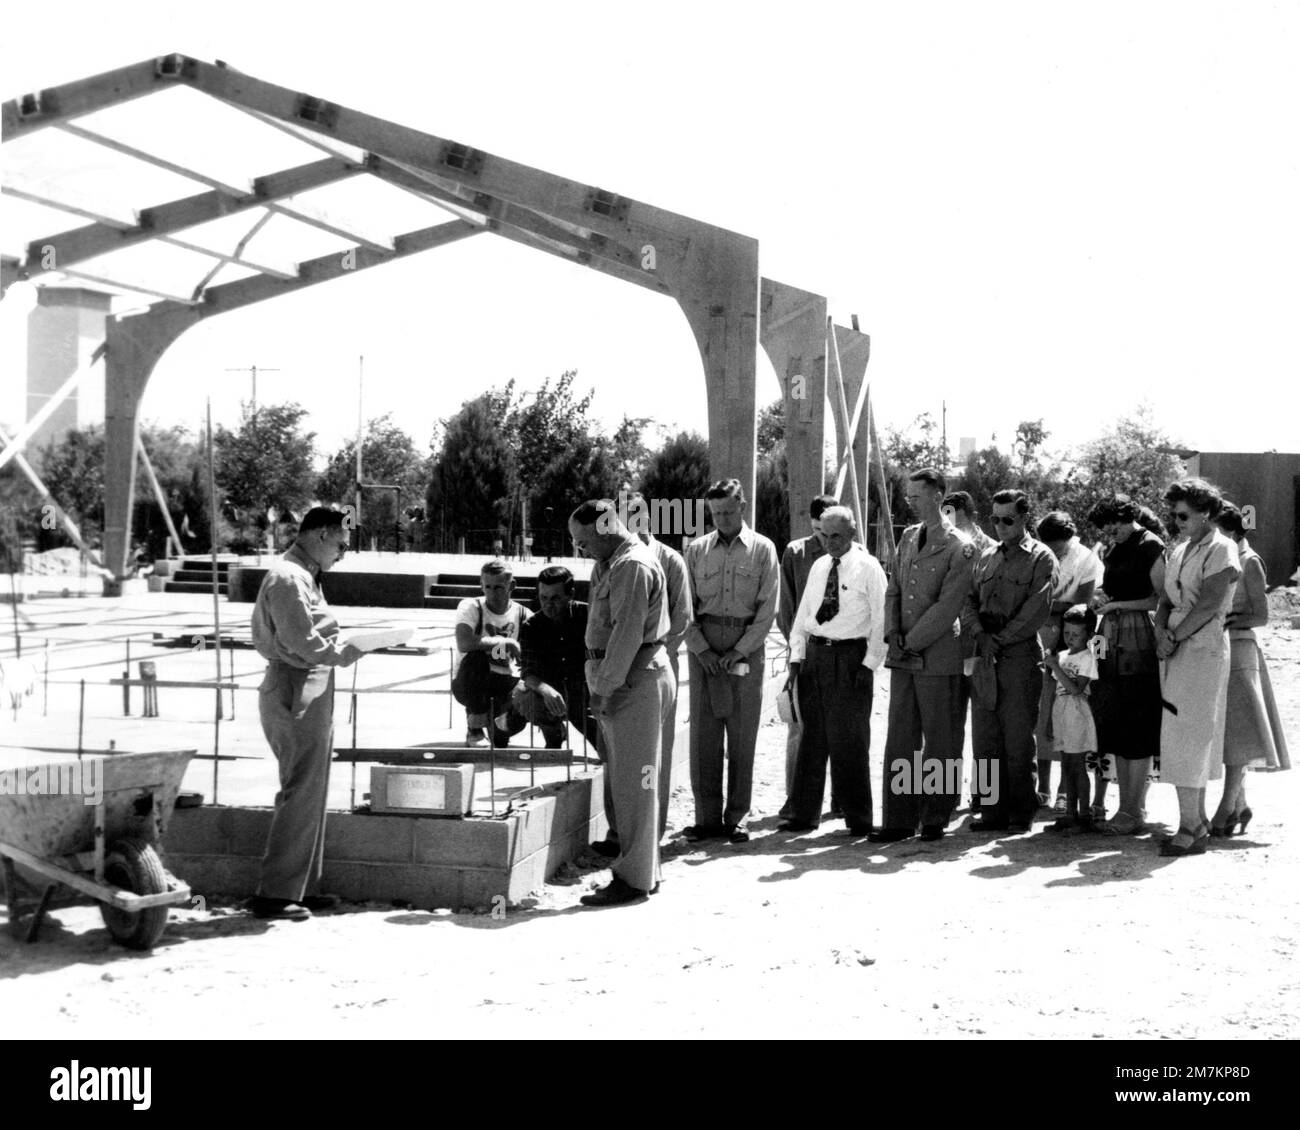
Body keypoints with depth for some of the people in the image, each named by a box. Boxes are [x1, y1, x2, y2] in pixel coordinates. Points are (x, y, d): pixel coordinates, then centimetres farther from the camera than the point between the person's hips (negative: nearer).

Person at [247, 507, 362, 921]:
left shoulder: (305, 576, 19)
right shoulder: (288, 577, -15)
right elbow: (302, 642, -21)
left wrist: (339, 648, 5)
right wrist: (343, 653, -9)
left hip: (311, 694, 11)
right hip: (297, 694, -11)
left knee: (310, 793, 15)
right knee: (300, 795, -8)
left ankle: (299, 887, 21)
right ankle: (275, 894, -4)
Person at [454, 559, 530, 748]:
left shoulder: (523, 615, -2)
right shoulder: (470, 607, -12)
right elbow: (464, 644, -31)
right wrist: (506, 642, -25)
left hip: (507, 683, 4)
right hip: (470, 684, -3)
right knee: (476, 657, -35)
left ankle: (500, 729, 15)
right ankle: (474, 731, -18)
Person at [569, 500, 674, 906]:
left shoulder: (633, 566, -15)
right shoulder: (611, 564, 18)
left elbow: (627, 633, -21)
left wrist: (604, 687, -20)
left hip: (636, 680, -10)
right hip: (623, 681, 10)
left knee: (634, 781, -7)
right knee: (625, 779, 14)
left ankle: (634, 879, -3)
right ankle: (644, 869, 21)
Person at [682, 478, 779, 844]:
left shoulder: (762, 550, 4)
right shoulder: (697, 550, 9)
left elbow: (768, 609, -1)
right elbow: (685, 606, 7)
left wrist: (739, 651, -9)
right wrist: (701, 649, -5)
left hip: (746, 648, -1)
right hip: (704, 650, 2)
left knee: (742, 737, 0)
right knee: (703, 734, 0)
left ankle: (736, 818, 6)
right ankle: (707, 817, 5)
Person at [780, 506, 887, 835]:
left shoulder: (868, 568, -5)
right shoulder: (818, 567, 12)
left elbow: (882, 619, -6)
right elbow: (803, 613, 15)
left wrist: (869, 663, -11)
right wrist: (797, 657, 7)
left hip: (850, 656, -5)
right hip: (814, 654, 5)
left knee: (850, 739, -2)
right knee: (812, 737, 9)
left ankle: (858, 818, 8)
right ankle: (804, 814, 15)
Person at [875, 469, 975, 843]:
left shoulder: (959, 548, -8)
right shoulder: (908, 537, 14)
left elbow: (947, 607, -13)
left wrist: (913, 641, -11)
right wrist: (893, 633, 0)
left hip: (938, 658, -6)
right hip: (903, 657, 6)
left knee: (940, 742, 2)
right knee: (899, 739, 5)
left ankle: (935, 820, 10)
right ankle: (899, 819, 9)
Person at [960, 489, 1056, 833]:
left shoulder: (1040, 558, 2)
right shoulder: (985, 558, 19)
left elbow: (1036, 610, -8)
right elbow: (968, 601, 11)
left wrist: (1000, 639, -11)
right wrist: (980, 634, -7)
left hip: (1020, 653, -5)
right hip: (985, 654, 5)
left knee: (1018, 738, -4)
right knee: (984, 737, 3)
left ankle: (1020, 813, 3)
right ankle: (993, 809, 8)